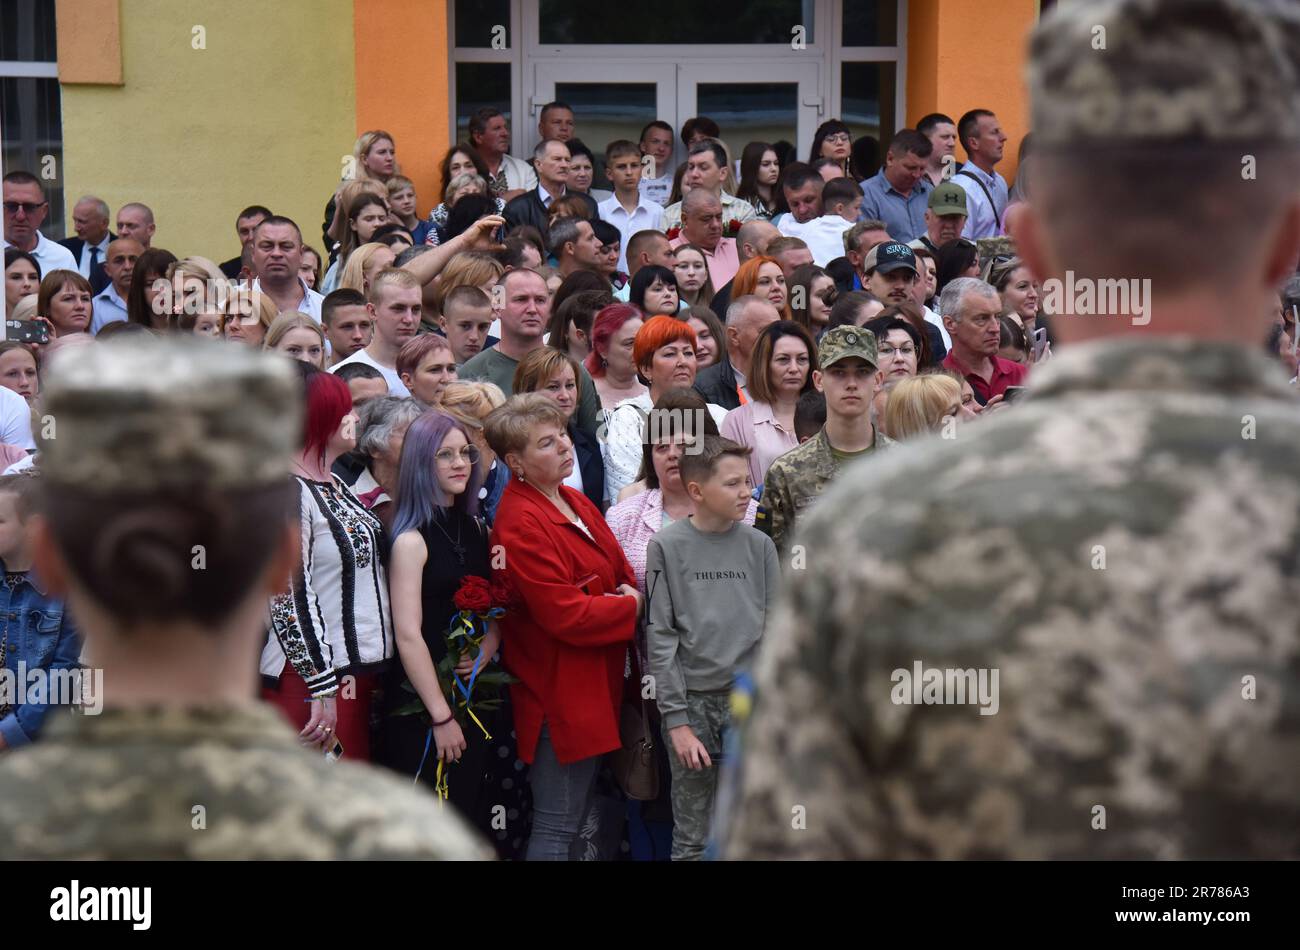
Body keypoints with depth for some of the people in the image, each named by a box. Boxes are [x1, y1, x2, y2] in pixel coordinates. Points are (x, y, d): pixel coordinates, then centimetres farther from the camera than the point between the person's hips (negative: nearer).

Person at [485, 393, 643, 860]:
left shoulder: (574, 502, 11)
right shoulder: (521, 524, -19)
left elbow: (620, 572, 20)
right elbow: (567, 615, -23)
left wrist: (629, 592, -2)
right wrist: (632, 606, -10)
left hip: (595, 683, 10)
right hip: (559, 691, -10)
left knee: (585, 818, 16)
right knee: (557, 827, -5)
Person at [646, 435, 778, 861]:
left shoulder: (759, 546, 6)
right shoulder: (667, 547, -1)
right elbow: (660, 638, -4)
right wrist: (676, 720, -9)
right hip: (692, 700, -2)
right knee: (693, 840, 2)